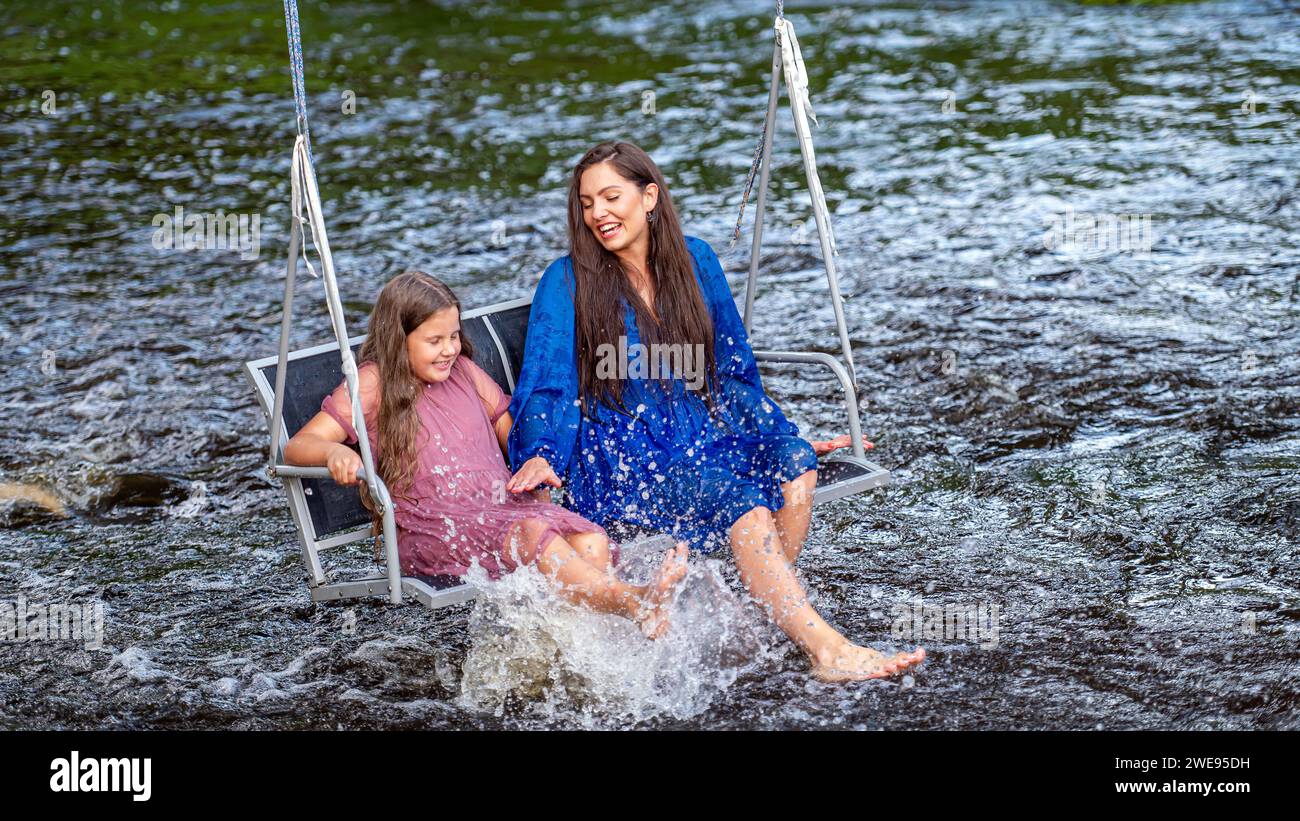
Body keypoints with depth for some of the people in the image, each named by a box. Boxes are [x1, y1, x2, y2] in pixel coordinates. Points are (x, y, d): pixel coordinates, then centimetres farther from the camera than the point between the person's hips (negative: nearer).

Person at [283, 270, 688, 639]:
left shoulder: (465, 372, 20)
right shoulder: (373, 385, 4)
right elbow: (297, 445, -2)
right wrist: (334, 452, -27)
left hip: (503, 505, 6)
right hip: (434, 530, -6)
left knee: (591, 539, -27)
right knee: (535, 534, -37)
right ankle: (634, 603, -51)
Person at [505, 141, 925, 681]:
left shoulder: (695, 262, 11)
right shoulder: (567, 283, -1)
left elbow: (733, 371, 17)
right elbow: (546, 385, -5)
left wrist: (788, 442, 11)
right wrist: (541, 455, -23)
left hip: (700, 439, 5)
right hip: (618, 460, -5)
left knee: (793, 465, -24)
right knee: (741, 503, -30)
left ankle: (765, 613, -21)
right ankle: (827, 650, -35)